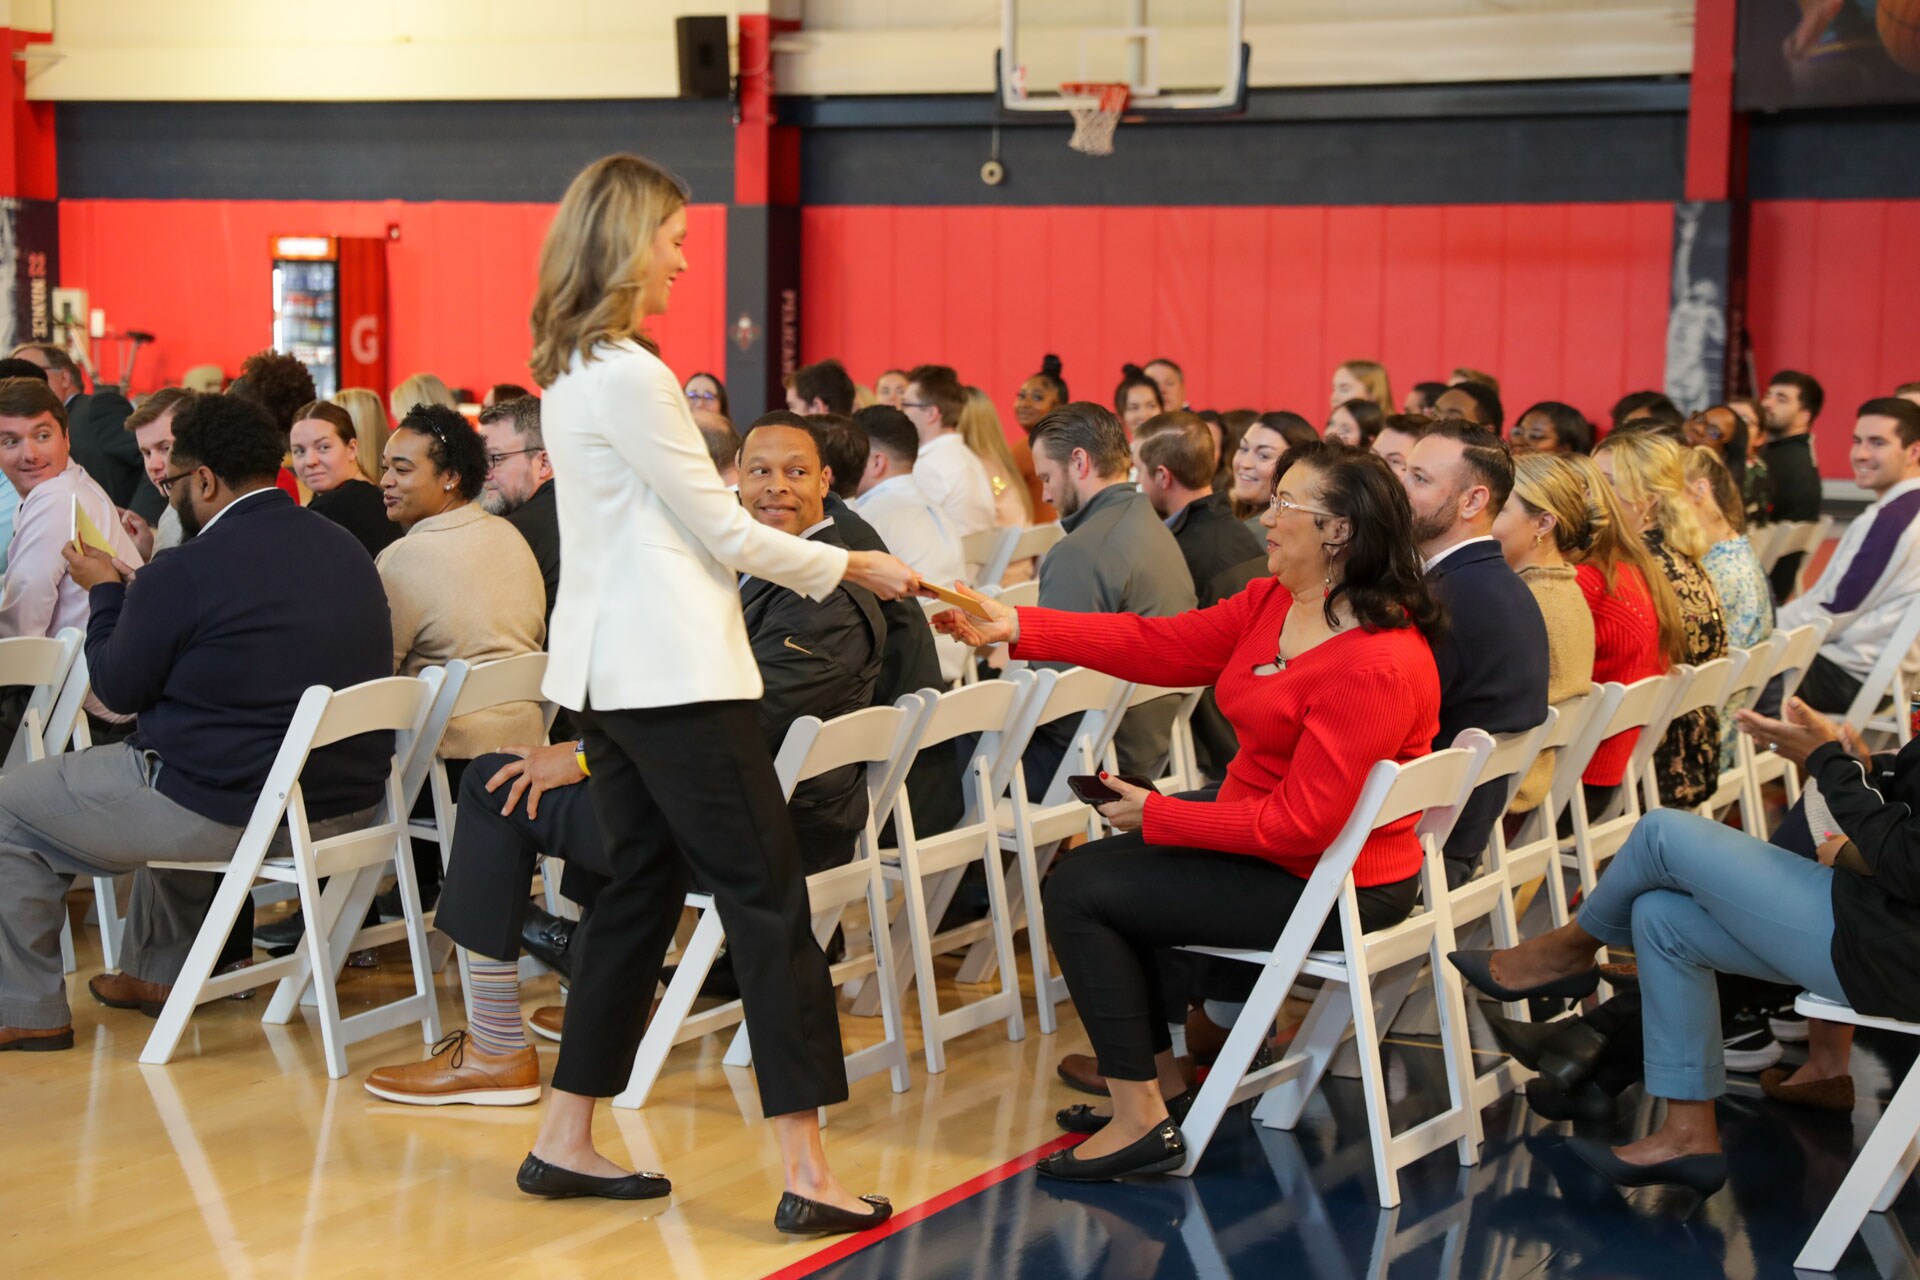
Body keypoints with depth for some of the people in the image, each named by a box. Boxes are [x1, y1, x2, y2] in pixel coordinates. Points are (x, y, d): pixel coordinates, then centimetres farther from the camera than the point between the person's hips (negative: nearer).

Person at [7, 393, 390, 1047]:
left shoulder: (184, 572, -19)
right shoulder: (344, 547, 6)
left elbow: (120, 687, -5)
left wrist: (105, 591, 12)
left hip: (228, 809, -8)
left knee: (13, 804, 12)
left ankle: (27, 1009, 19)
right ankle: (156, 972, 43)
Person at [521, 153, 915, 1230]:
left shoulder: (570, 369, 13)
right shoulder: (630, 375, -16)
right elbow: (724, 533, -12)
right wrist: (855, 567, -1)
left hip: (614, 667, 10)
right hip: (673, 669, -10)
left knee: (641, 889, 15)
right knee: (768, 898, -7)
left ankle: (566, 1140, 18)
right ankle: (807, 1172, -7)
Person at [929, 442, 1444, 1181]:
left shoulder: (1377, 666, -28)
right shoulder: (1273, 603, 1)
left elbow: (1301, 822, -28)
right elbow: (1161, 646, 1)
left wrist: (1158, 816, -18)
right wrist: (1016, 628, -6)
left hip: (1332, 888, -10)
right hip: (1268, 833, 10)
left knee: (1077, 893, -8)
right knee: (1088, 867, 19)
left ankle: (1142, 1122, -1)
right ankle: (1158, 1082, 24)